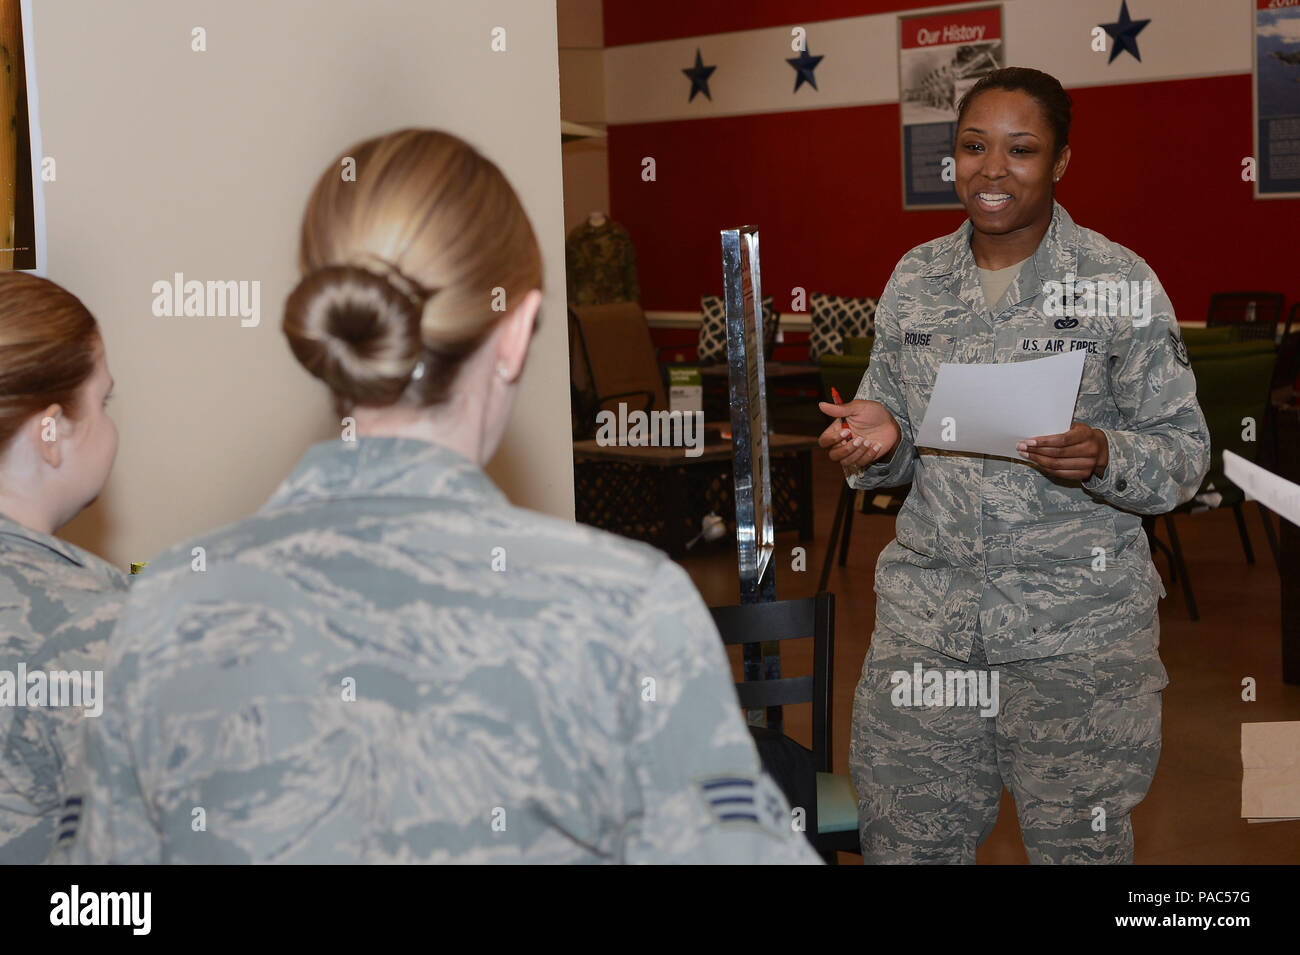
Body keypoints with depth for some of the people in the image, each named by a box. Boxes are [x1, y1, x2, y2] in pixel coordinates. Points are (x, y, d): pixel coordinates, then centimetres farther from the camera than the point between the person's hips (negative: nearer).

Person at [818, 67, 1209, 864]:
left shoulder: (1121, 282, -5)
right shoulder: (916, 279, 7)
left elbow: (1184, 453, -4)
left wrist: (1103, 460, -24)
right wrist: (880, 440, -9)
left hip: (1078, 623, -3)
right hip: (928, 612, 3)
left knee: (1078, 843, 8)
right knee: (905, 841, 9)